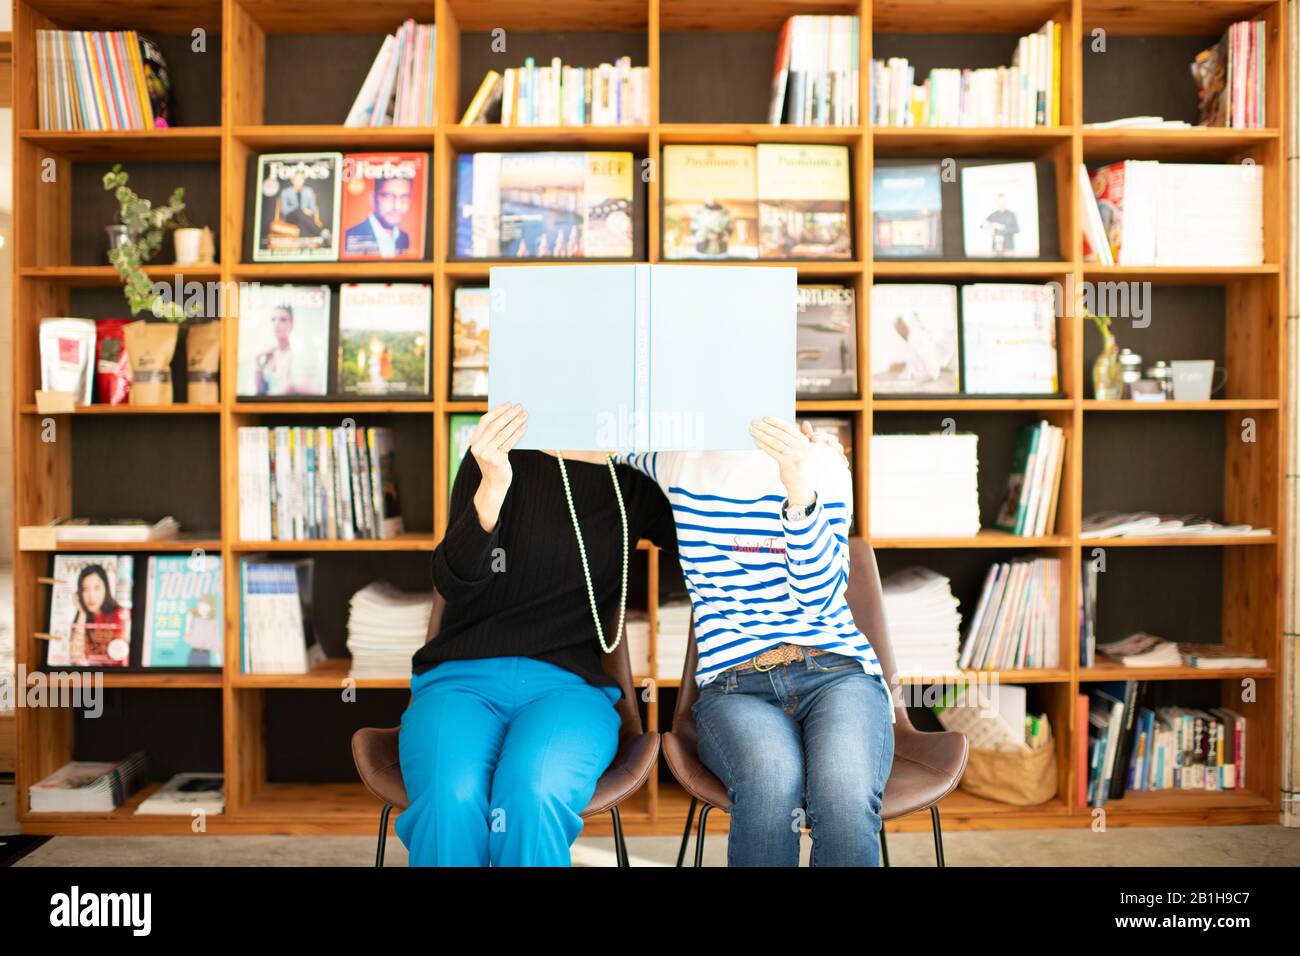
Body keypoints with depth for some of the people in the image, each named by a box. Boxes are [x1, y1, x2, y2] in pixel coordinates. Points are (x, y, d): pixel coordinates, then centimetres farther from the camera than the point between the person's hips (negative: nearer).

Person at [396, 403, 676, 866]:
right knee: (451, 798, -32)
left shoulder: (634, 481, 11)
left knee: (534, 792, -32)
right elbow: (453, 582, -8)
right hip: (462, 676, 0)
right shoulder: (499, 455, 4)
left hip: (569, 684, 1)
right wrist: (492, 488, -25)